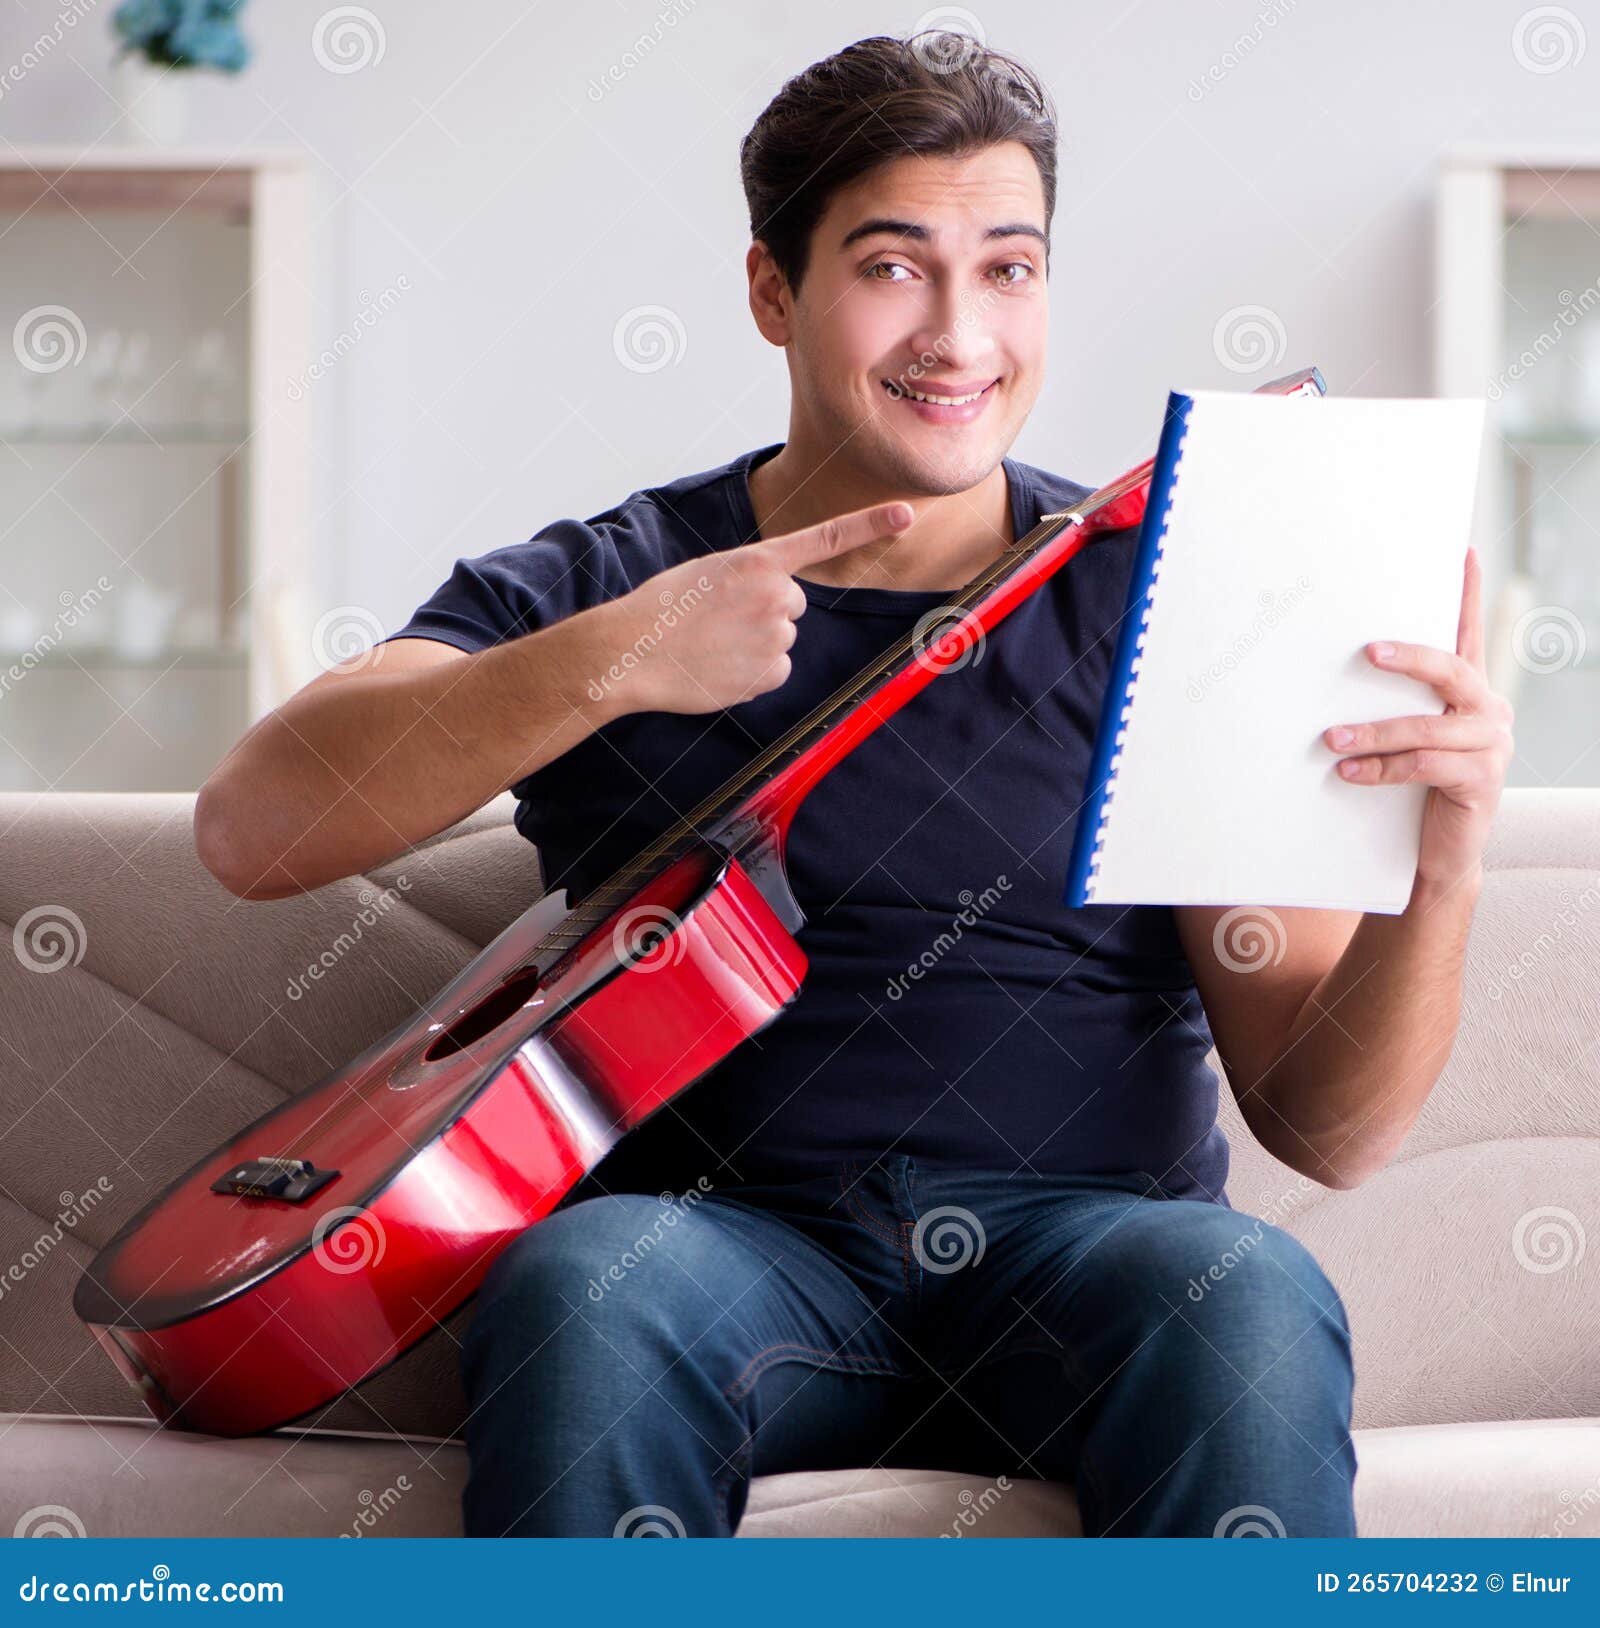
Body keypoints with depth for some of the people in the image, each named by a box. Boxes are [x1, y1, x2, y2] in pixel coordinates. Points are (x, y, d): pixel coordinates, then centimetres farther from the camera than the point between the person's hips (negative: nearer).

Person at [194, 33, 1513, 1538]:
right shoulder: (587, 590, 9)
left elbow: (1325, 1127, 5)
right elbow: (251, 832, -8)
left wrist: (1439, 880, -16)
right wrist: (606, 663, -20)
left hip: (1087, 1239, 1)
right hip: (724, 1231, 0)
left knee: (1252, 1303, -33)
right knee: (581, 1293, -34)